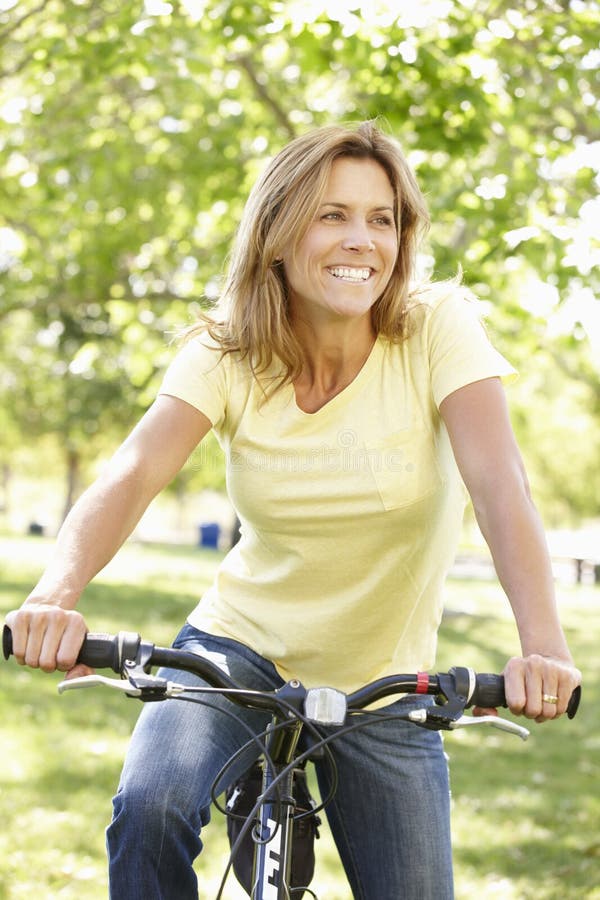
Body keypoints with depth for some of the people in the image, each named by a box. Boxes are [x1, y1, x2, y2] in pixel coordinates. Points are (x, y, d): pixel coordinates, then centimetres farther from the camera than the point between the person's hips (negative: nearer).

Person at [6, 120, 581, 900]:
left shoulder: (437, 329, -15)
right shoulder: (228, 353, -10)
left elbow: (499, 484, -27)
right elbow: (131, 475, -24)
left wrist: (542, 644, -43)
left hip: (384, 684, 0)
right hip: (242, 651, 0)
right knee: (149, 809, -27)